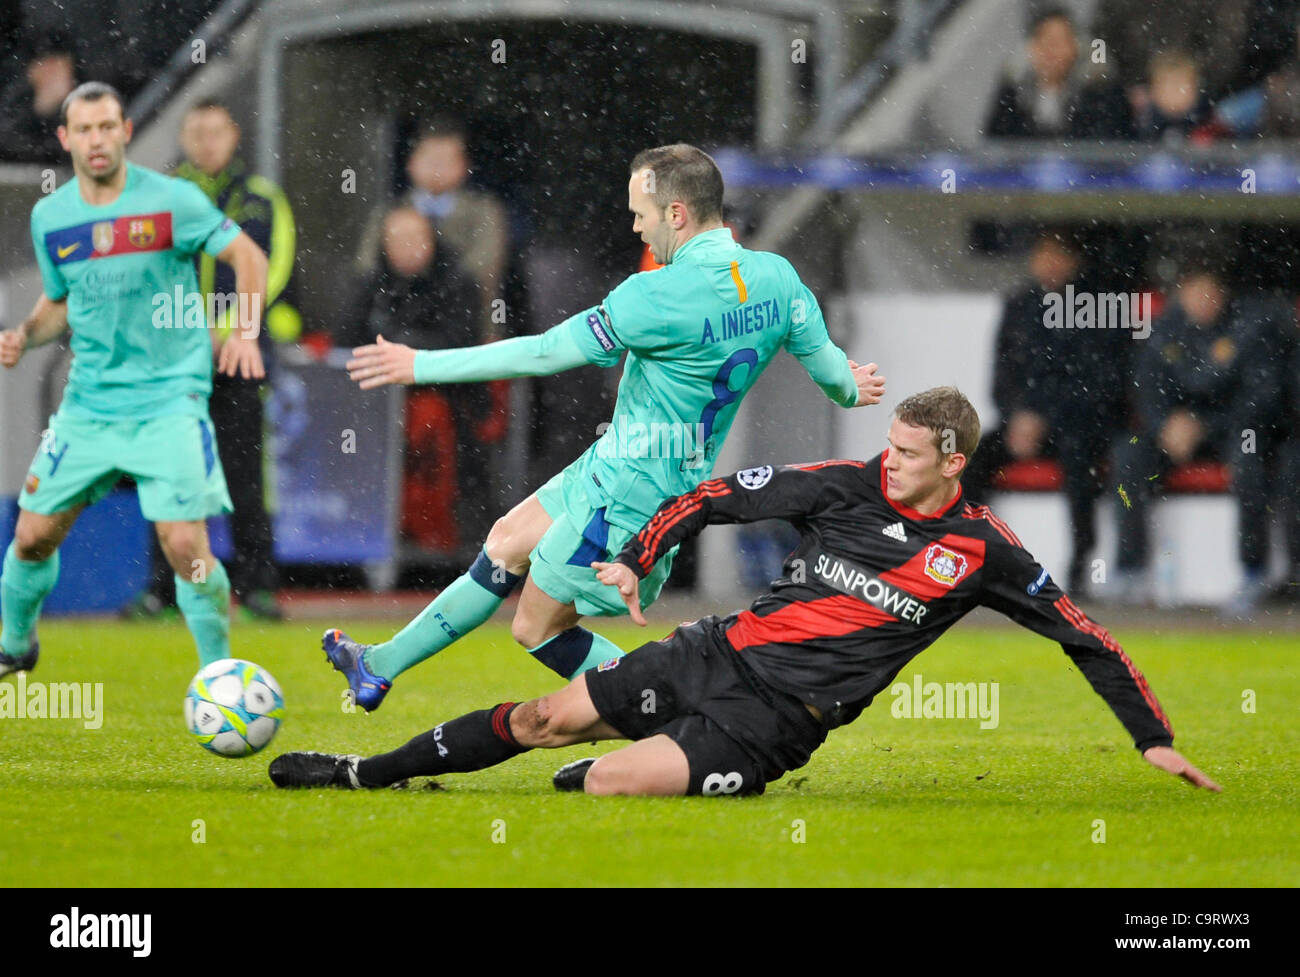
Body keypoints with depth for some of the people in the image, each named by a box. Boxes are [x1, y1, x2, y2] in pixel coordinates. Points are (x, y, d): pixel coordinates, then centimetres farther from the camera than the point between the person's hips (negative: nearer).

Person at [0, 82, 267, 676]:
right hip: (89, 400, 4)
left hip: (169, 399, -4)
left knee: (185, 545, -16)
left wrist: (246, 333, -20)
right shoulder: (49, 217, 5)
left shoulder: (171, 201, -10)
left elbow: (248, 257, -5)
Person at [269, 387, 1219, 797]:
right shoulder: (848, 487, 0)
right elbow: (719, 494, 8)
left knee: (610, 782, -22)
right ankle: (365, 773, 13)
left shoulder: (982, 552, -7)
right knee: (548, 717, 0)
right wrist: (637, 558, -3)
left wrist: (1155, 738, -3)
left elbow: (1086, 637, 0)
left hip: (777, 720, -3)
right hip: (724, 654, 3)